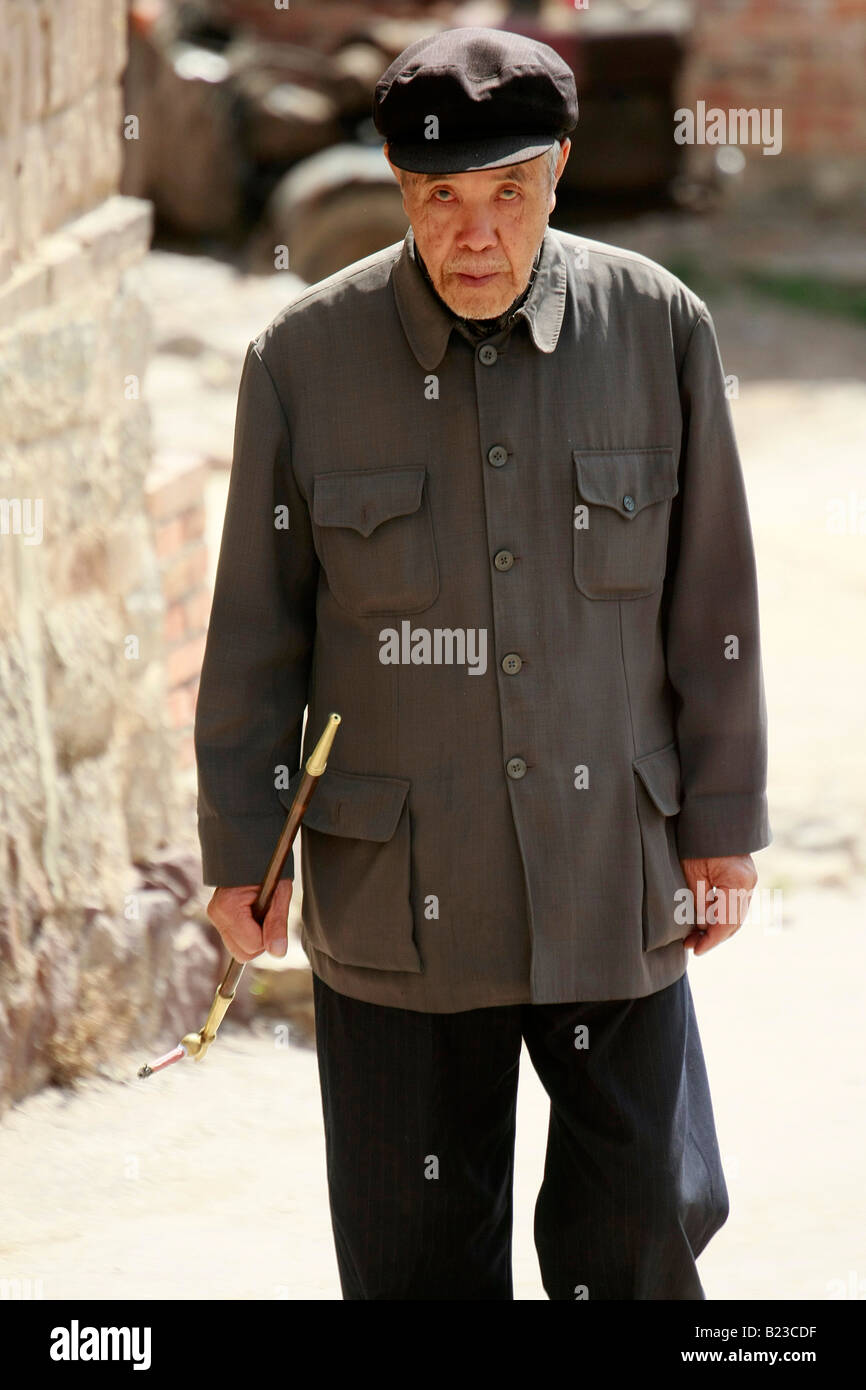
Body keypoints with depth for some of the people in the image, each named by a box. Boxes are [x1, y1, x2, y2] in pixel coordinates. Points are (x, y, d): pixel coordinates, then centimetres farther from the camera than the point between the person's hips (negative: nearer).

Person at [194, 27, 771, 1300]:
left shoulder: (659, 329, -4)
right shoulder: (305, 357, -5)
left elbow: (711, 598, 3)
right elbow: (256, 623, 1)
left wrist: (724, 822, 5)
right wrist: (239, 849, 3)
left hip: (611, 871, 1)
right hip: (395, 890, 0)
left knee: (645, 1221, 6)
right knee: (415, 1250, 8)